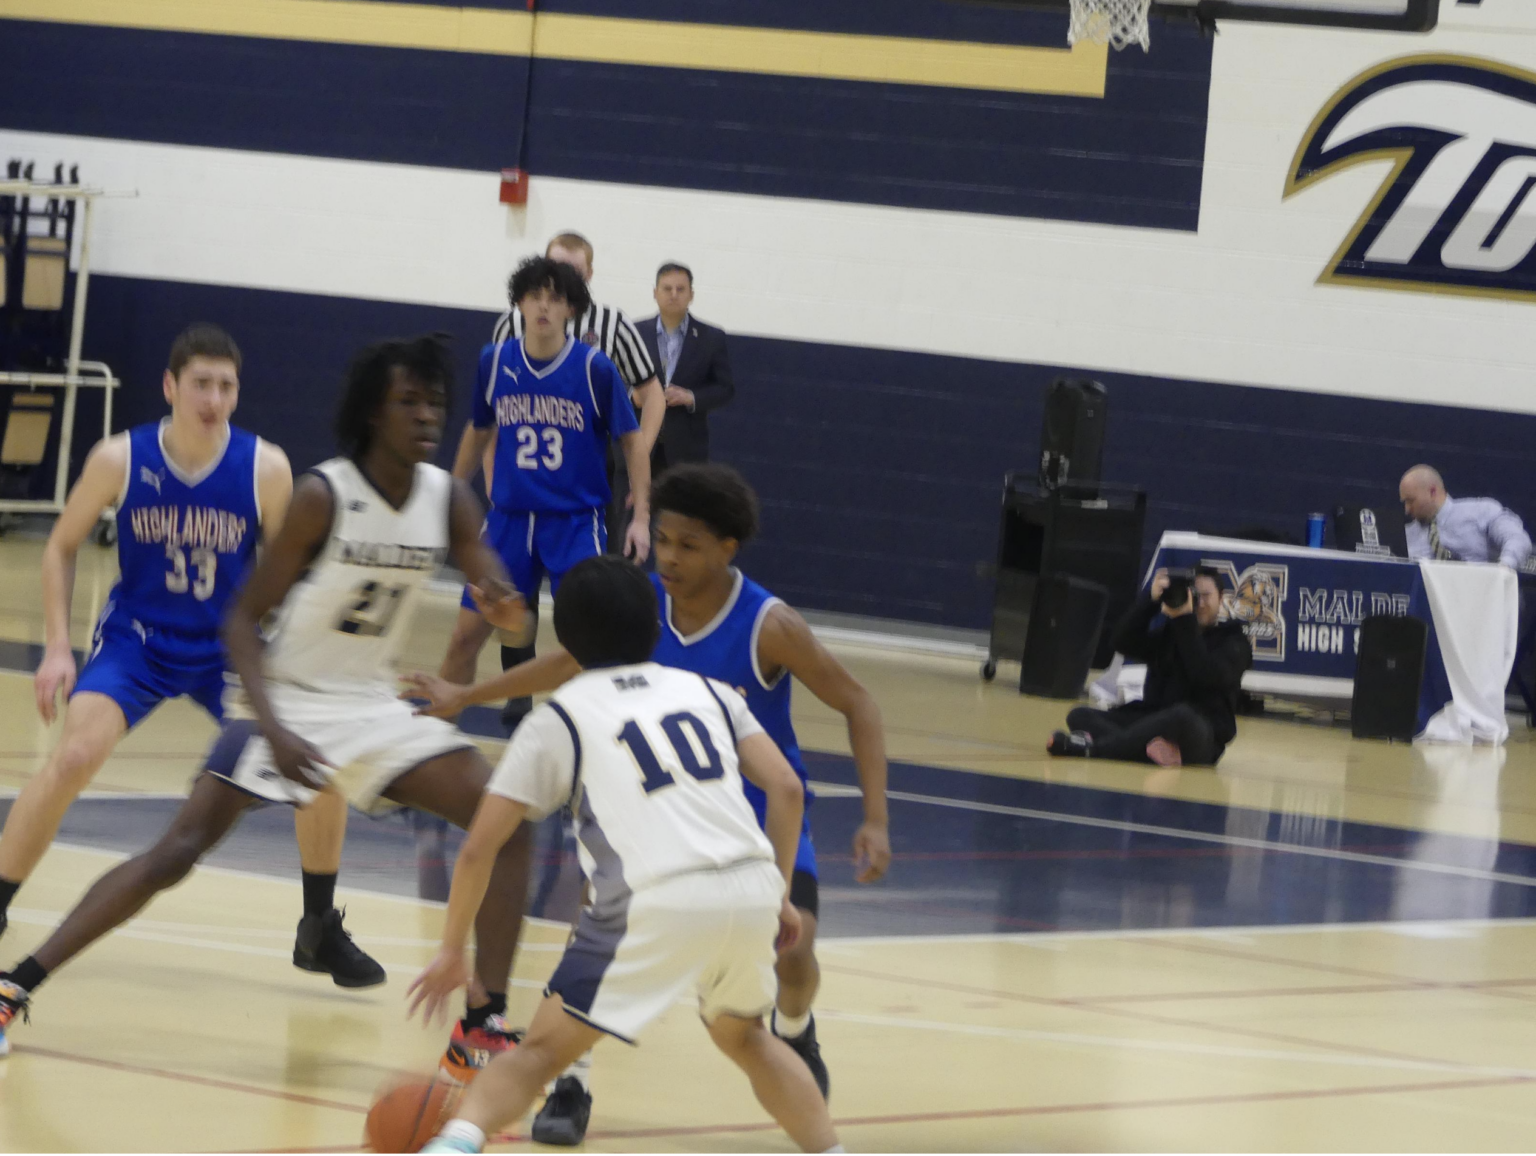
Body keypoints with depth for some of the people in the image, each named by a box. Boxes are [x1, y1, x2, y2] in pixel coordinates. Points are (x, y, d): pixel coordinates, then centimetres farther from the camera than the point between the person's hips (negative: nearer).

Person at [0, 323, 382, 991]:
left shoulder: (265, 469, -15)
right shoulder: (120, 460, -15)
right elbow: (62, 548, -1)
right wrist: (57, 648, -9)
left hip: (230, 648, 2)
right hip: (136, 638, -1)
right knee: (75, 756, -24)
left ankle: (320, 930, 12)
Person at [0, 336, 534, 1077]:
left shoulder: (449, 501, -4)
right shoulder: (324, 496, -19)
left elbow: (506, 613, -3)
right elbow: (243, 618, -16)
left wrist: (502, 604, -29)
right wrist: (273, 731, -28)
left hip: (373, 707, 5)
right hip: (288, 702, -5)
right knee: (178, 851, -16)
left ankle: (483, 1026, -4)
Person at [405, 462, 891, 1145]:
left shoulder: (769, 628, -25)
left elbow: (856, 704, -16)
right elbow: (569, 663, 8)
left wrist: (876, 821, -23)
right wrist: (465, 698, 13)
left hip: (764, 809, -3)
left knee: (793, 948, -18)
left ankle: (793, 1034, 20)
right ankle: (571, 1086, -6)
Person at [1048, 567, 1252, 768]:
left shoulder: (1233, 642, 8)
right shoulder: (1168, 632, 19)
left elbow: (1205, 675, -13)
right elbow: (1124, 643, 0)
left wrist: (1186, 620, -14)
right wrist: (1152, 600, -11)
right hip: (1153, 722, 5)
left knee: (1183, 715, -41)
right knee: (1080, 716, -15)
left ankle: (1091, 746, -41)